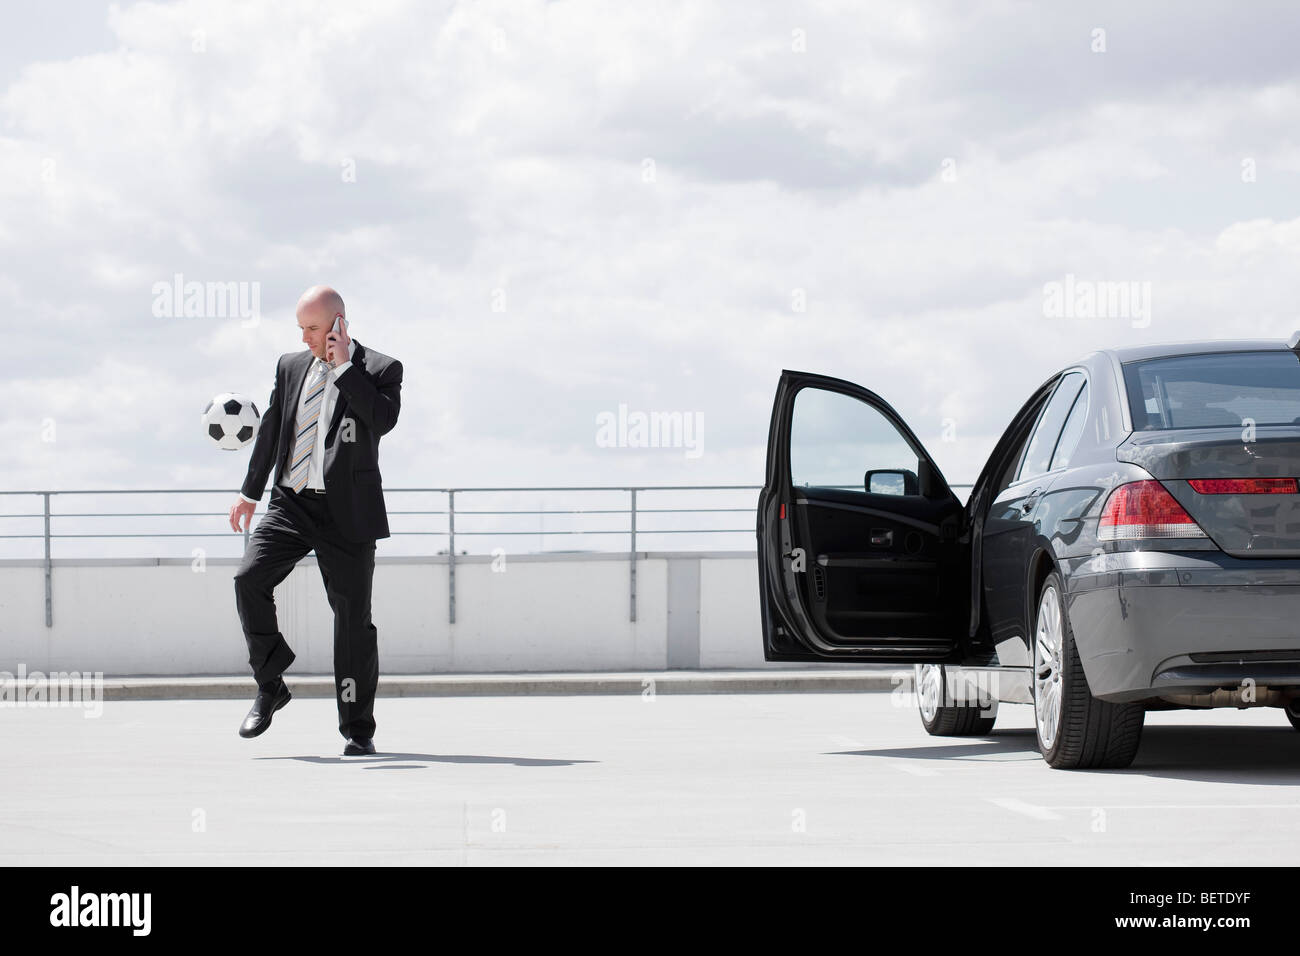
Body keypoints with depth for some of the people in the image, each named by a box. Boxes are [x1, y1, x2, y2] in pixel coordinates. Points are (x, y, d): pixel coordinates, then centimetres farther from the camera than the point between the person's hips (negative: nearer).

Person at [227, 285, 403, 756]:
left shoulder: (380, 369, -1)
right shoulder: (291, 367, 13)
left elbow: (383, 419, -20)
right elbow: (271, 431, 21)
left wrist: (345, 366, -16)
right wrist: (250, 493, 23)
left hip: (347, 510, -4)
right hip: (291, 503, 4)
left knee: (353, 617, -1)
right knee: (249, 579, -18)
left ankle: (358, 729, 9)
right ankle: (269, 686, -1)